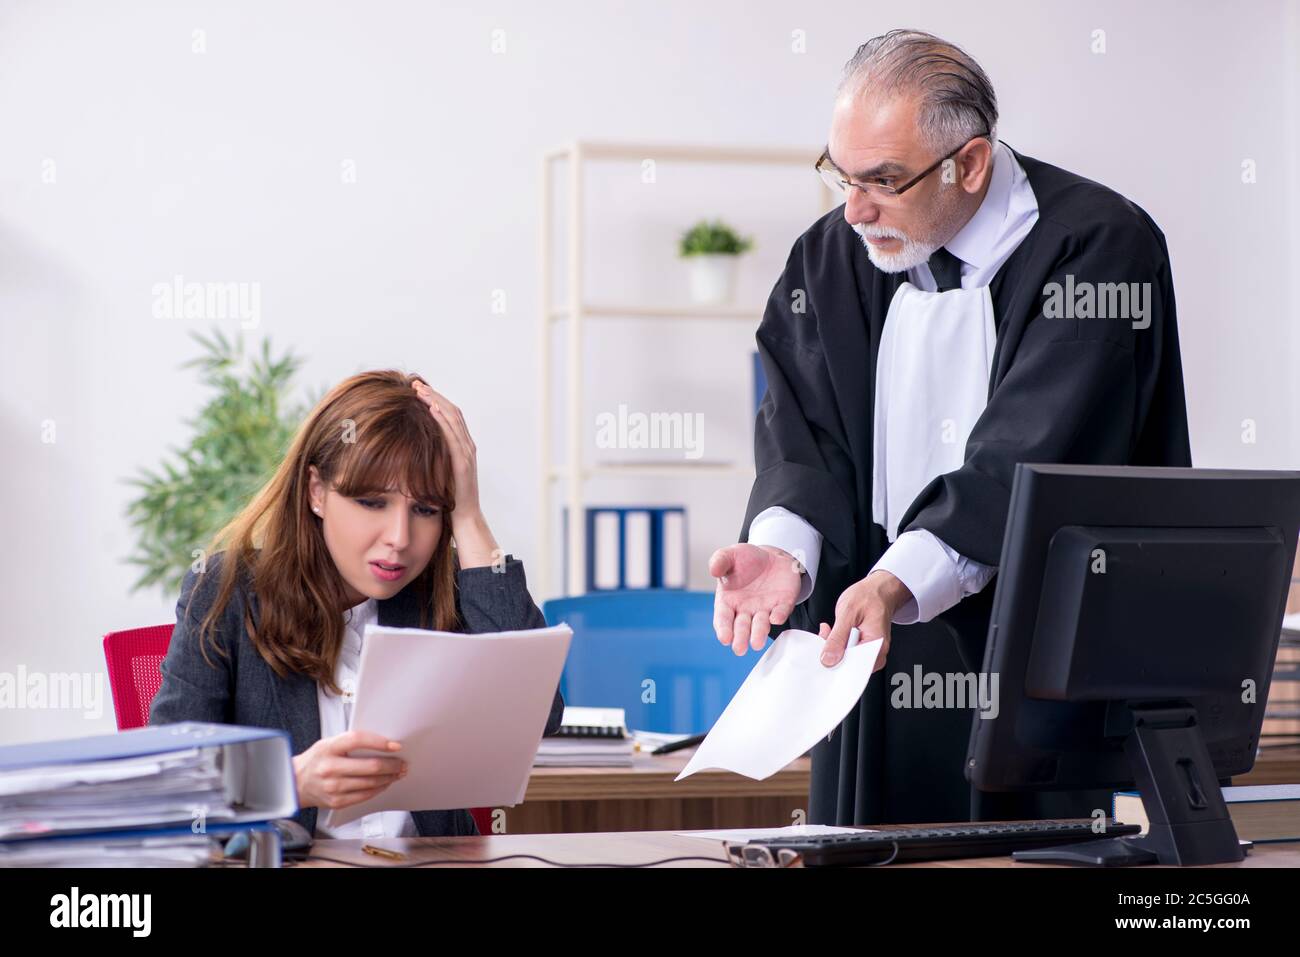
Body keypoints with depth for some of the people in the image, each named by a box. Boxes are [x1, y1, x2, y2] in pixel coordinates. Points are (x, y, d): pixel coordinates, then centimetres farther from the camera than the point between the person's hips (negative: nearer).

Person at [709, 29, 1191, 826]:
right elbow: (804, 431, 1)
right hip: (878, 648, 4)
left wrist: (899, 580, -30)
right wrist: (782, 548, -21)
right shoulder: (828, 257, 8)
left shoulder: (1098, 245, -10)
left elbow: (1036, 456, -20)